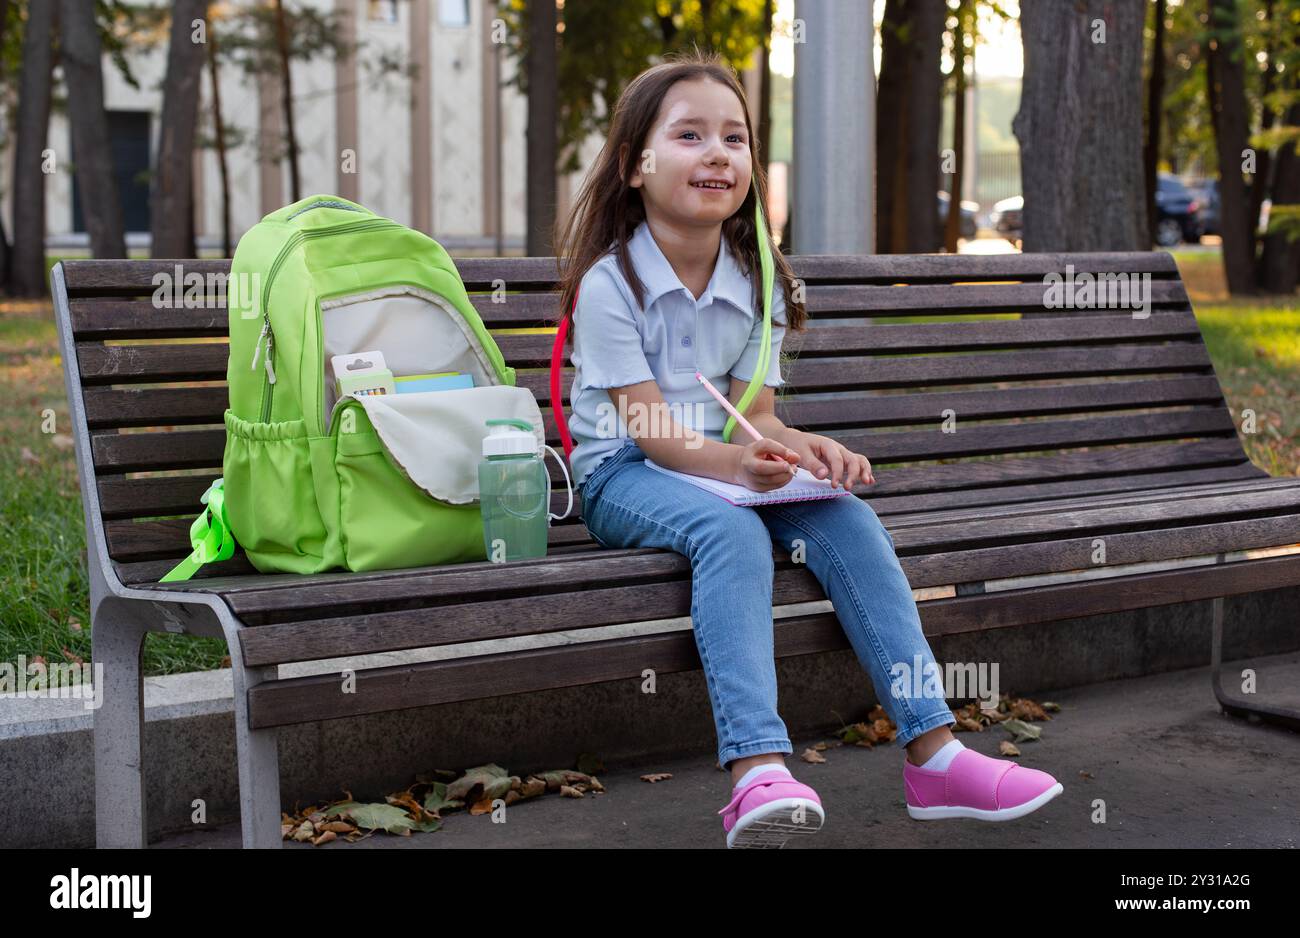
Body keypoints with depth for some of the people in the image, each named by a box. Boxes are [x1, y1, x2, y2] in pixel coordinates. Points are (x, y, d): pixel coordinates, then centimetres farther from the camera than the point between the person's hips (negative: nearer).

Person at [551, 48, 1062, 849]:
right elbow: (647, 428, -19)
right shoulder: (609, 281, -12)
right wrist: (737, 462, -38)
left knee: (845, 518, -22)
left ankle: (933, 751, -25)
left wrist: (799, 448, -24)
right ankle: (758, 773, -49)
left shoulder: (756, 283, 7)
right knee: (731, 530, -36)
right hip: (622, 478, -5)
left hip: (726, 468, 5)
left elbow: (753, 414, 0)